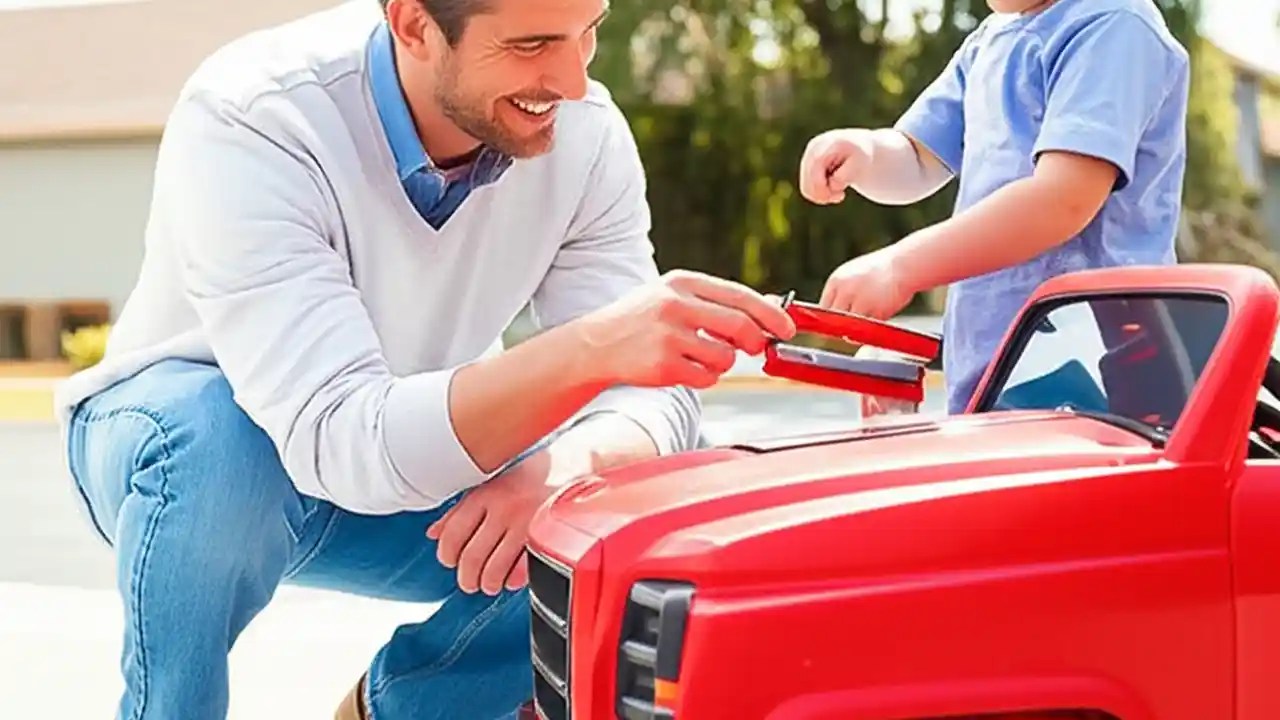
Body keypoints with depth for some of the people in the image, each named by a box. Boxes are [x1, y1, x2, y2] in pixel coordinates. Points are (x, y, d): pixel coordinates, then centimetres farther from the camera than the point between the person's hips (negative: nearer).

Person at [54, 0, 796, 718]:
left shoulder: (585, 132, -18)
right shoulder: (250, 123, -33)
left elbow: (654, 396, -20)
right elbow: (346, 443, -43)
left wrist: (569, 464, -43)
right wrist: (590, 349, -57)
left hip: (417, 472, 4)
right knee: (218, 442, -38)